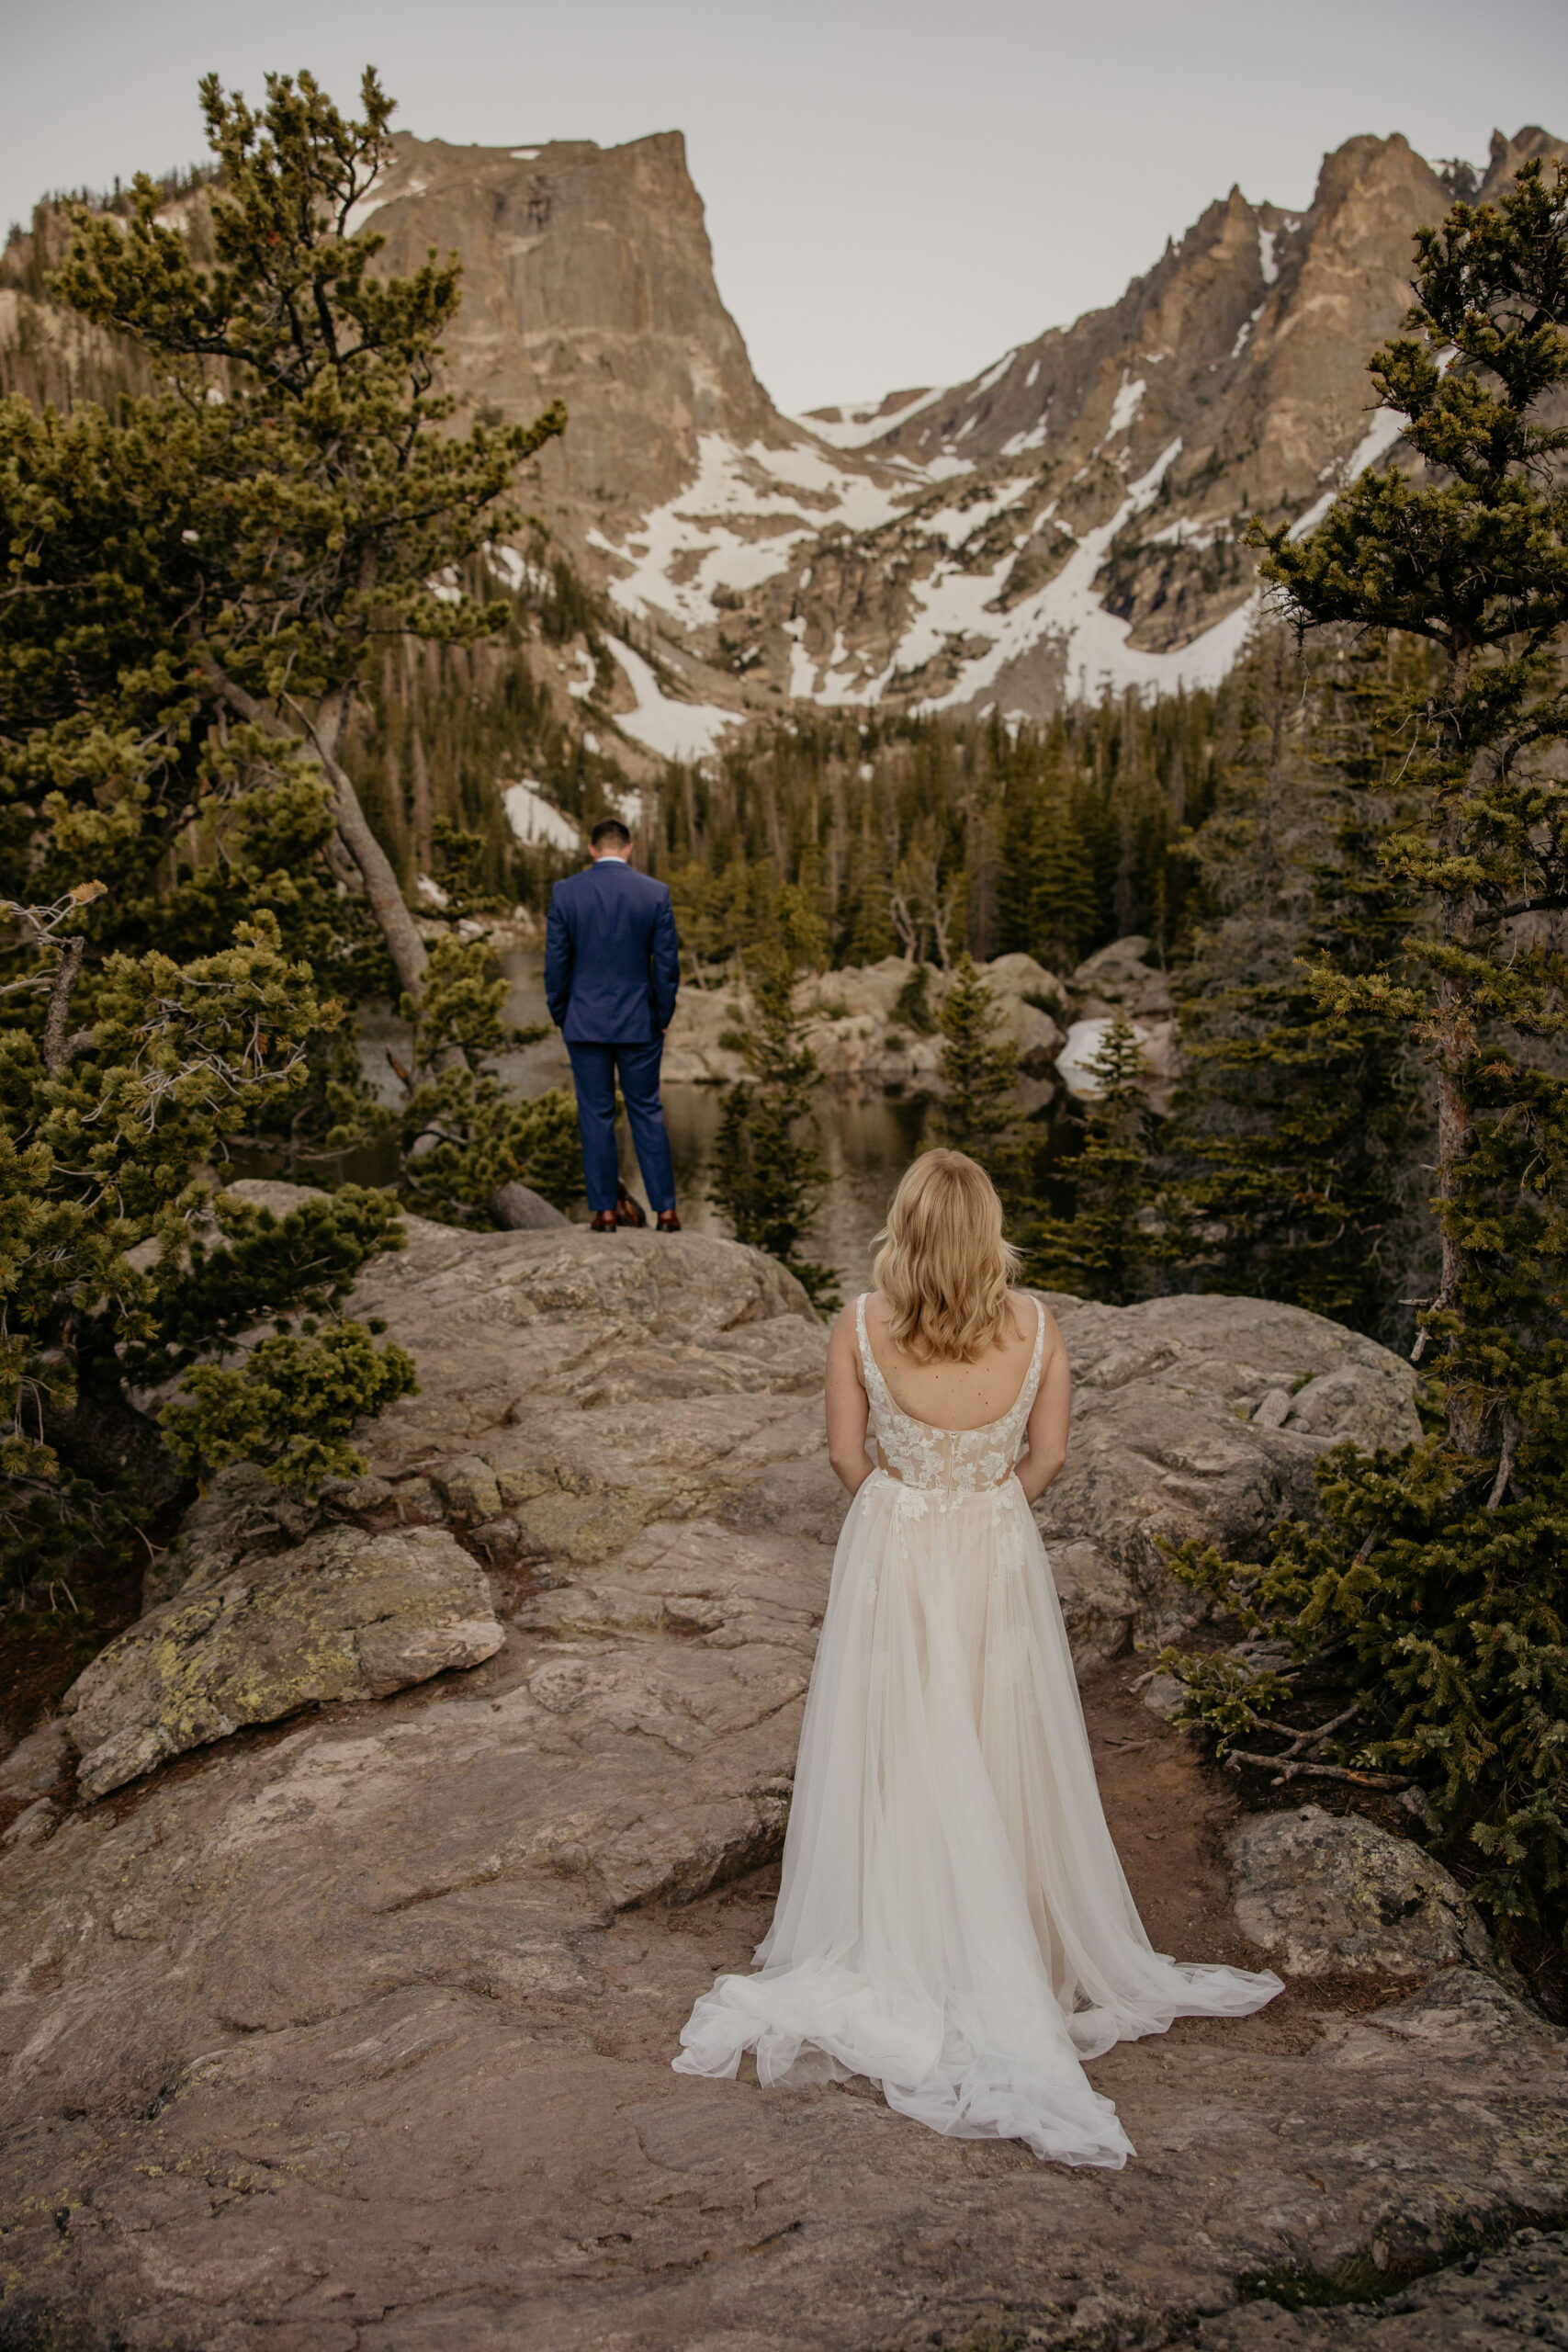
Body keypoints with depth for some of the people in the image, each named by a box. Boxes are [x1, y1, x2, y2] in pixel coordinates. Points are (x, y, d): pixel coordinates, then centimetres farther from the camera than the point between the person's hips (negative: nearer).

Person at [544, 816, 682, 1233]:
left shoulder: (565, 892, -4)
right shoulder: (655, 893, -4)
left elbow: (556, 962, -2)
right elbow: (668, 963, -3)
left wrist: (561, 1017, 10)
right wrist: (662, 1018, 8)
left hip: (585, 1022, 0)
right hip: (639, 1023, 0)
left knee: (595, 1115, 7)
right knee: (647, 1112, 8)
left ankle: (605, 1211, 9)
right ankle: (665, 1210, 7)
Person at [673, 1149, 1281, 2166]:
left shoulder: (860, 1326, -16)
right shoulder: (1034, 1324, -13)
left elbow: (848, 1454, -6)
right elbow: (1049, 1454, -4)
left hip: (892, 1559, -1)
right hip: (999, 1556, 1)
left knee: (898, 1752, 15)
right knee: (998, 1751, 18)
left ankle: (896, 1953, 29)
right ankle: (1006, 1955, 34)